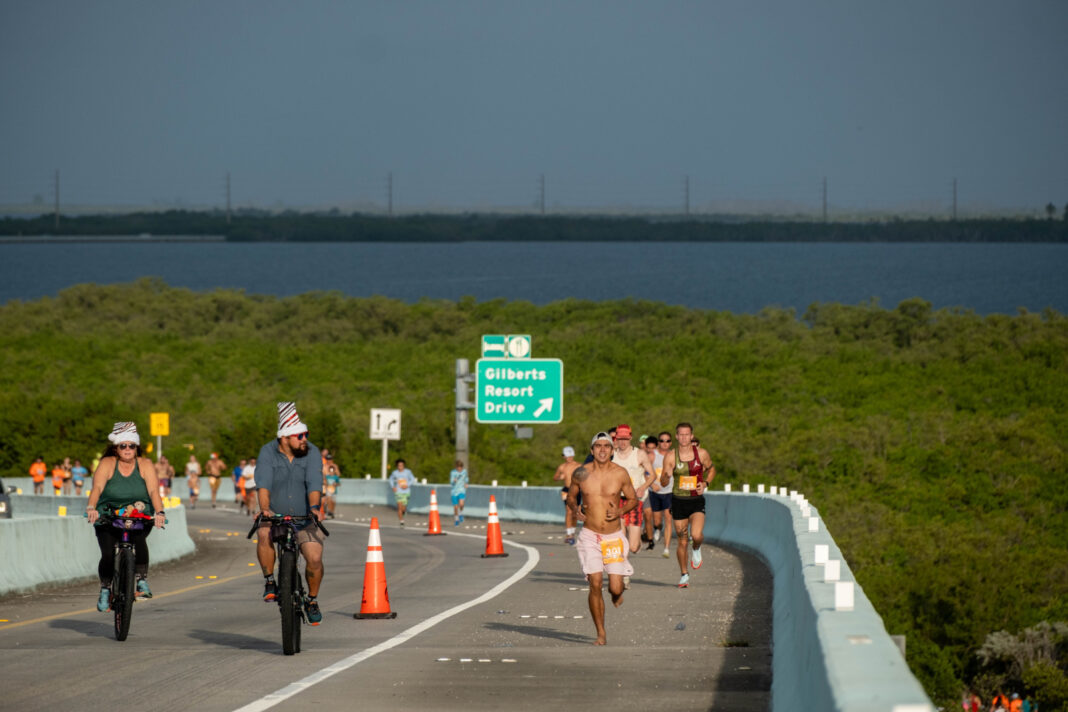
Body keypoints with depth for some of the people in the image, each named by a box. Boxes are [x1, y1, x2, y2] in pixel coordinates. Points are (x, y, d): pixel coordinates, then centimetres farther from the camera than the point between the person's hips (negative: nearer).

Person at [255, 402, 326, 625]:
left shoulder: (311, 453, -8)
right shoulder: (267, 453, -10)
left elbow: (314, 484, -20)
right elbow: (263, 484, -22)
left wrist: (315, 507, -38)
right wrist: (264, 508, -39)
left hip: (304, 518, 1)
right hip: (275, 515, -1)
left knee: (315, 558, -16)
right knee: (264, 534, -33)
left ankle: (312, 600, 10)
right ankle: (269, 581, -14)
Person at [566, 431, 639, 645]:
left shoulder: (620, 474, -4)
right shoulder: (581, 473, -2)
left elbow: (633, 499, 8)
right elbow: (571, 496, 13)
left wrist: (620, 511, -12)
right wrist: (574, 508, -9)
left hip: (614, 537, 0)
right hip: (590, 536, 0)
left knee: (615, 588, -6)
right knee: (595, 584, -11)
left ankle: (617, 591, 35)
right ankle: (601, 634, 2)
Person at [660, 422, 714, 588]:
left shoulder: (702, 453, -3)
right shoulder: (670, 457, -6)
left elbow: (711, 469, 15)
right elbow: (663, 483, -5)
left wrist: (705, 483, -3)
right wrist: (666, 476, -28)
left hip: (697, 501, -1)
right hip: (678, 501, 1)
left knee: (696, 535, -22)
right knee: (682, 541, 6)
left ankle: (696, 550, 14)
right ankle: (684, 574, 25)